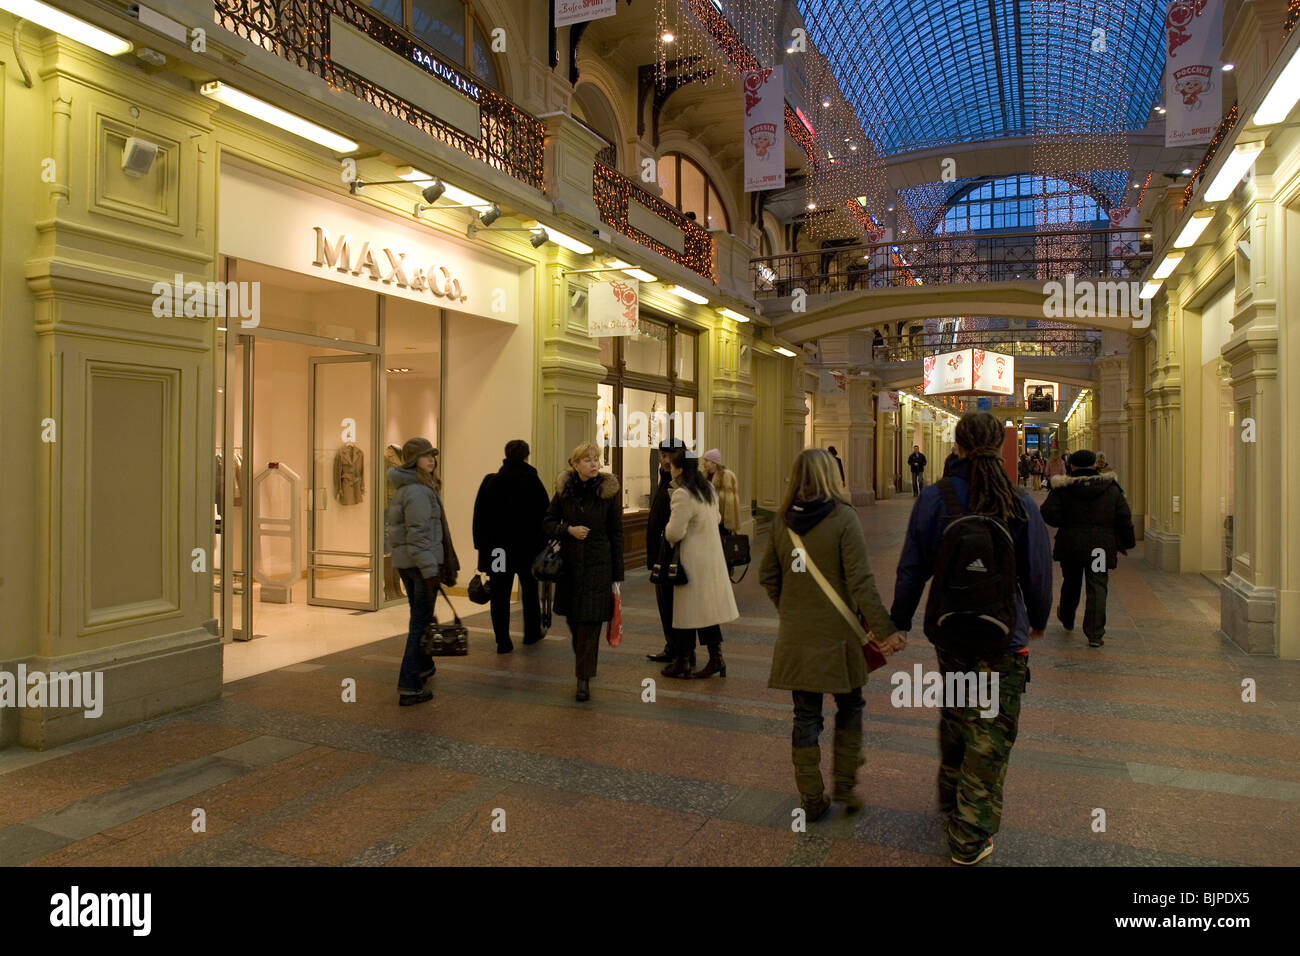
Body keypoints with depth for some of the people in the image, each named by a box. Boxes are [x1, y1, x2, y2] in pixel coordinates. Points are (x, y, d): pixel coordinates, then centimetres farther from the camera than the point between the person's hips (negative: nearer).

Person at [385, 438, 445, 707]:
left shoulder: (403, 488, 15)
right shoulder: (418, 492, -17)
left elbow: (391, 524, 22)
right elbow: (418, 535, -22)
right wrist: (430, 570, -23)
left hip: (403, 561, 10)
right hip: (420, 561, -10)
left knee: (419, 617, 24)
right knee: (421, 621, -6)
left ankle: (423, 666, 42)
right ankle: (409, 687, -5)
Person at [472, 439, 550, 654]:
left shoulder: (490, 481, 2)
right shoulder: (531, 481, -5)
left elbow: (479, 516, 4)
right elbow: (544, 514, -5)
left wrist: (481, 544, 8)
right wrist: (543, 543, 2)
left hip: (497, 547, 1)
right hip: (527, 547, -1)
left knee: (500, 594, 4)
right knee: (530, 591, 17)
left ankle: (503, 641, 2)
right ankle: (532, 632, 27)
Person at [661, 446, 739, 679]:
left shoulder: (682, 495, -19)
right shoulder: (708, 489, 9)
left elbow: (674, 533, -19)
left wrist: (667, 530, 1)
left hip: (692, 560, -8)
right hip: (713, 557, 8)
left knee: (687, 611, 2)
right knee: (709, 608, 12)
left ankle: (681, 663, 11)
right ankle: (716, 658, 14)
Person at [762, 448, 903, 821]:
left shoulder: (782, 521, 1)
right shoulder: (843, 518, -12)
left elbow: (768, 576, 8)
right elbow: (861, 582, -15)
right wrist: (885, 629, -10)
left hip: (795, 636, 4)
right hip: (836, 633, -3)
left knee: (805, 715, 12)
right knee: (849, 707, 18)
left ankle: (811, 799, 20)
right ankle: (845, 787, 21)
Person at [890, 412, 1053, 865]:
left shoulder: (934, 499, -8)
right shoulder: (1021, 504, -9)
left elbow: (911, 568, -5)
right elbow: (1038, 573, -1)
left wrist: (898, 623, 5)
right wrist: (1037, 620, 17)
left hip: (948, 631, 2)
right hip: (1003, 639, -2)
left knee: (953, 717, 23)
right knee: (991, 733, 7)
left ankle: (951, 801, 42)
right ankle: (970, 838, 13)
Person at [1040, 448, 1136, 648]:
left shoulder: (1062, 488, -5)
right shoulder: (1112, 489, 1)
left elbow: (1048, 514, -13)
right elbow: (1124, 519, 1)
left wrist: (1067, 523, 6)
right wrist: (1126, 543, 10)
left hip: (1070, 544, 1)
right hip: (1100, 546, 0)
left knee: (1071, 583, 20)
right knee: (1098, 588, 0)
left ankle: (1067, 619, 43)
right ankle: (1095, 634, -7)